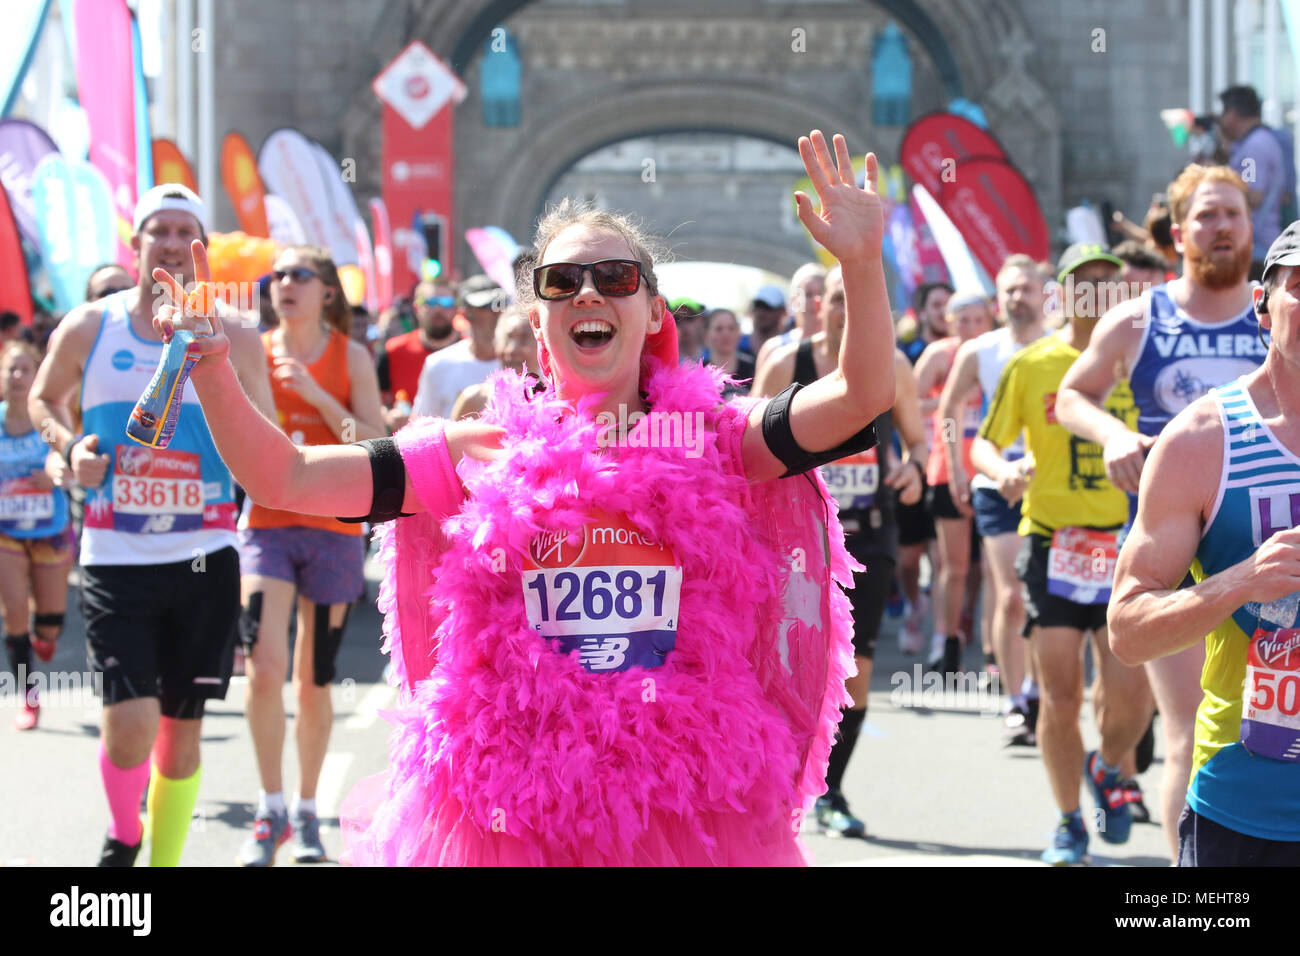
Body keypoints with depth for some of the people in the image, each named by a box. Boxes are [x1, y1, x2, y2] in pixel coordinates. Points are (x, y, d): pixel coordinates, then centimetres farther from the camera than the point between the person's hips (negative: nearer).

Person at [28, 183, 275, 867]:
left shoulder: (232, 336, 1)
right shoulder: (88, 329, 1)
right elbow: (43, 399, 19)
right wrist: (70, 447, -2)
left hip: (204, 559, 1)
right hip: (115, 560, -1)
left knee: (182, 727, 7)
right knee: (130, 725, -12)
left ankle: (164, 860, 26)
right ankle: (123, 832, 20)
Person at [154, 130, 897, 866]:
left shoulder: (712, 444, 3)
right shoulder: (481, 456, 3)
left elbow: (860, 396, -10)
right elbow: (285, 479, 2)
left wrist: (862, 262, -23)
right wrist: (211, 365, -10)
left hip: (688, 807, 0)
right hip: (508, 812, 0)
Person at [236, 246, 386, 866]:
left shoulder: (351, 357, 1)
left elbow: (376, 447, -6)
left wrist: (315, 395, -16)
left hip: (333, 528, 0)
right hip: (266, 524, 0)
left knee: (314, 682, 6)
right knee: (264, 667, -16)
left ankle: (306, 812, 21)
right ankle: (271, 809, -3)